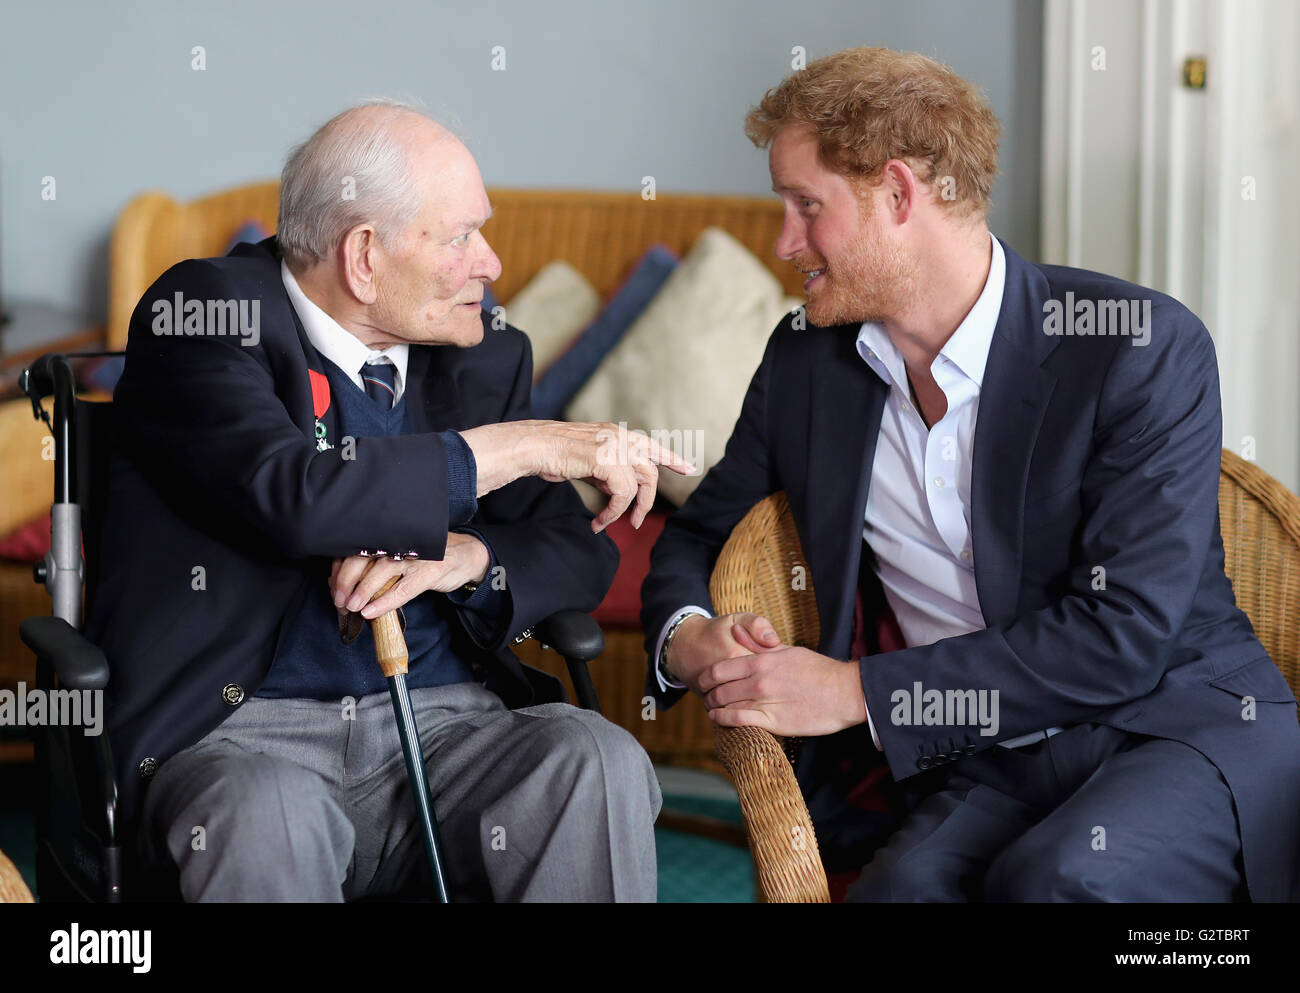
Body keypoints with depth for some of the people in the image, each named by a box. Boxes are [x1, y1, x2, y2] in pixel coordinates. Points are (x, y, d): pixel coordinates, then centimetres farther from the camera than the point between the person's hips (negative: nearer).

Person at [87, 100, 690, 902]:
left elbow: (581, 551, 11)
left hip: (444, 717, 4)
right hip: (238, 733, -4)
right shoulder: (204, 316, -6)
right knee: (264, 813, -37)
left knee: (600, 760, -24)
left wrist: (459, 558, -12)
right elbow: (290, 496, -24)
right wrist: (525, 445, -17)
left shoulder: (484, 356, 11)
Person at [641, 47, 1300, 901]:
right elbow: (699, 536, 21)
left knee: (1060, 874, -35)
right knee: (908, 883, -33)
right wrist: (687, 639, -5)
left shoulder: (1149, 348, -10)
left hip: (1184, 728, -2)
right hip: (981, 767, 2)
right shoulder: (806, 362, 9)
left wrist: (858, 692, -19)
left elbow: (1123, 633, -16)